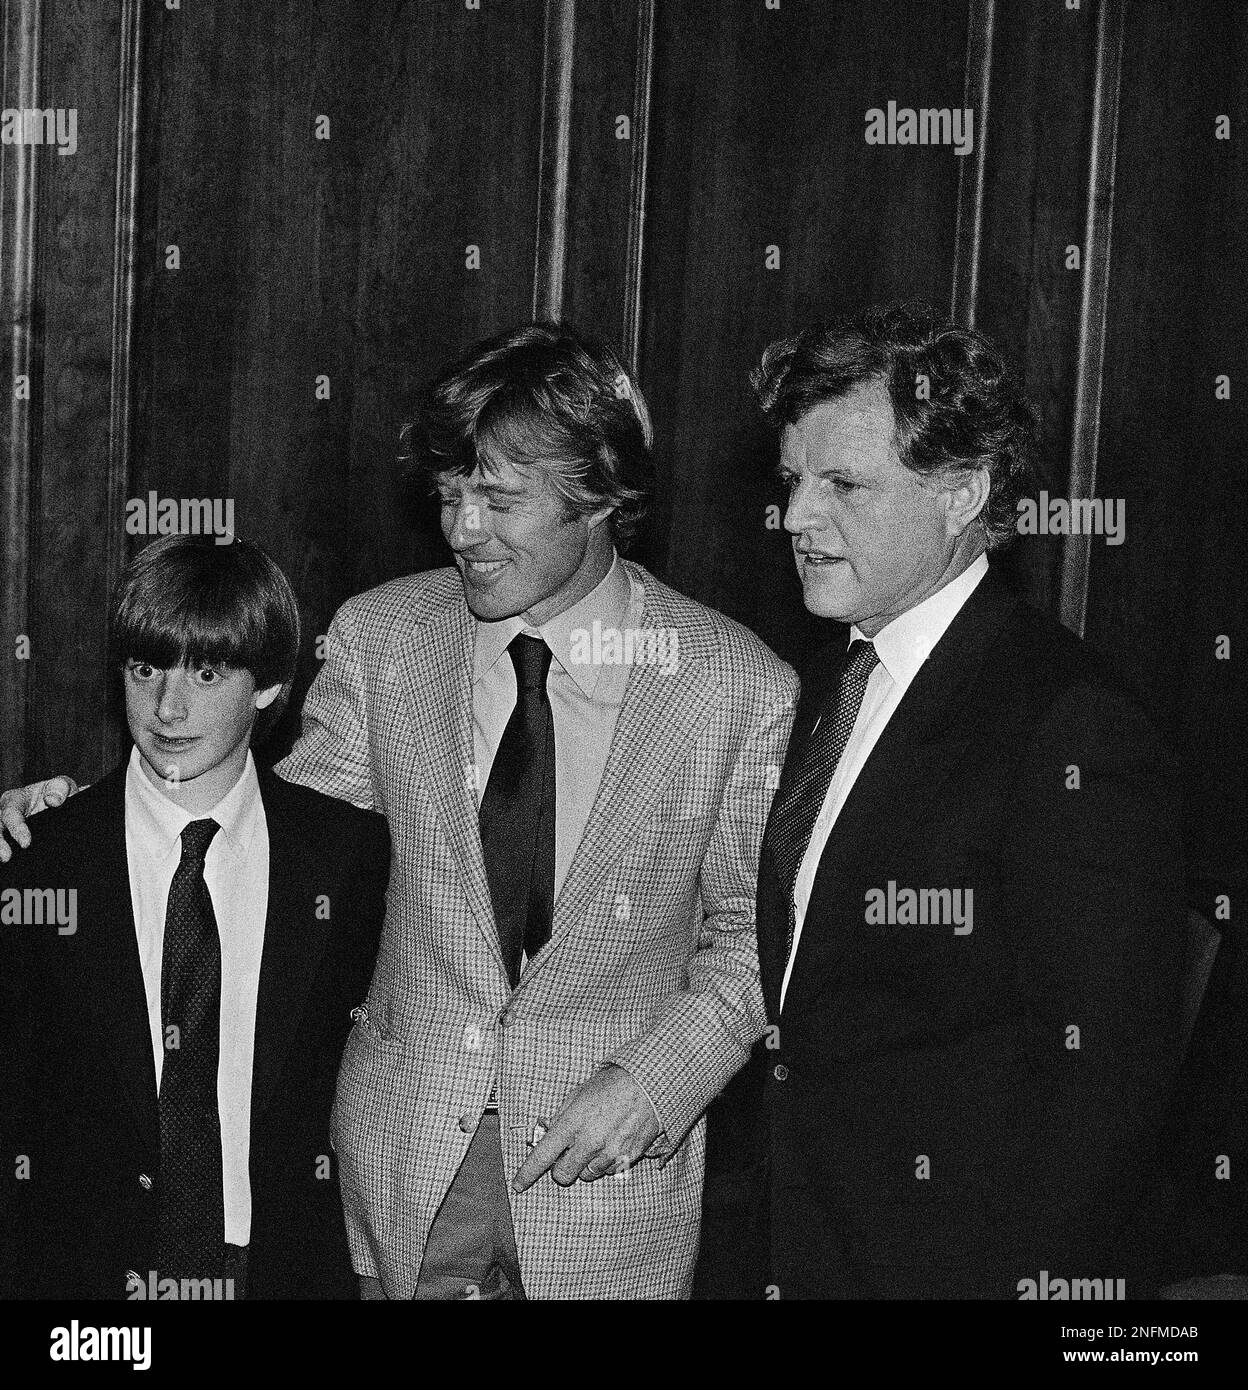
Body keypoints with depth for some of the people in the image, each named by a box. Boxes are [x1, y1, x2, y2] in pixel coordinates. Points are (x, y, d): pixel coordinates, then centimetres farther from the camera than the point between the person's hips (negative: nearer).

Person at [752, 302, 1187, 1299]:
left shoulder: (1072, 731, -21)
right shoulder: (832, 678, 6)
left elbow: (1104, 1080, -20)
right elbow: (804, 978, 8)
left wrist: (1028, 1279, -19)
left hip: (962, 1255, -7)